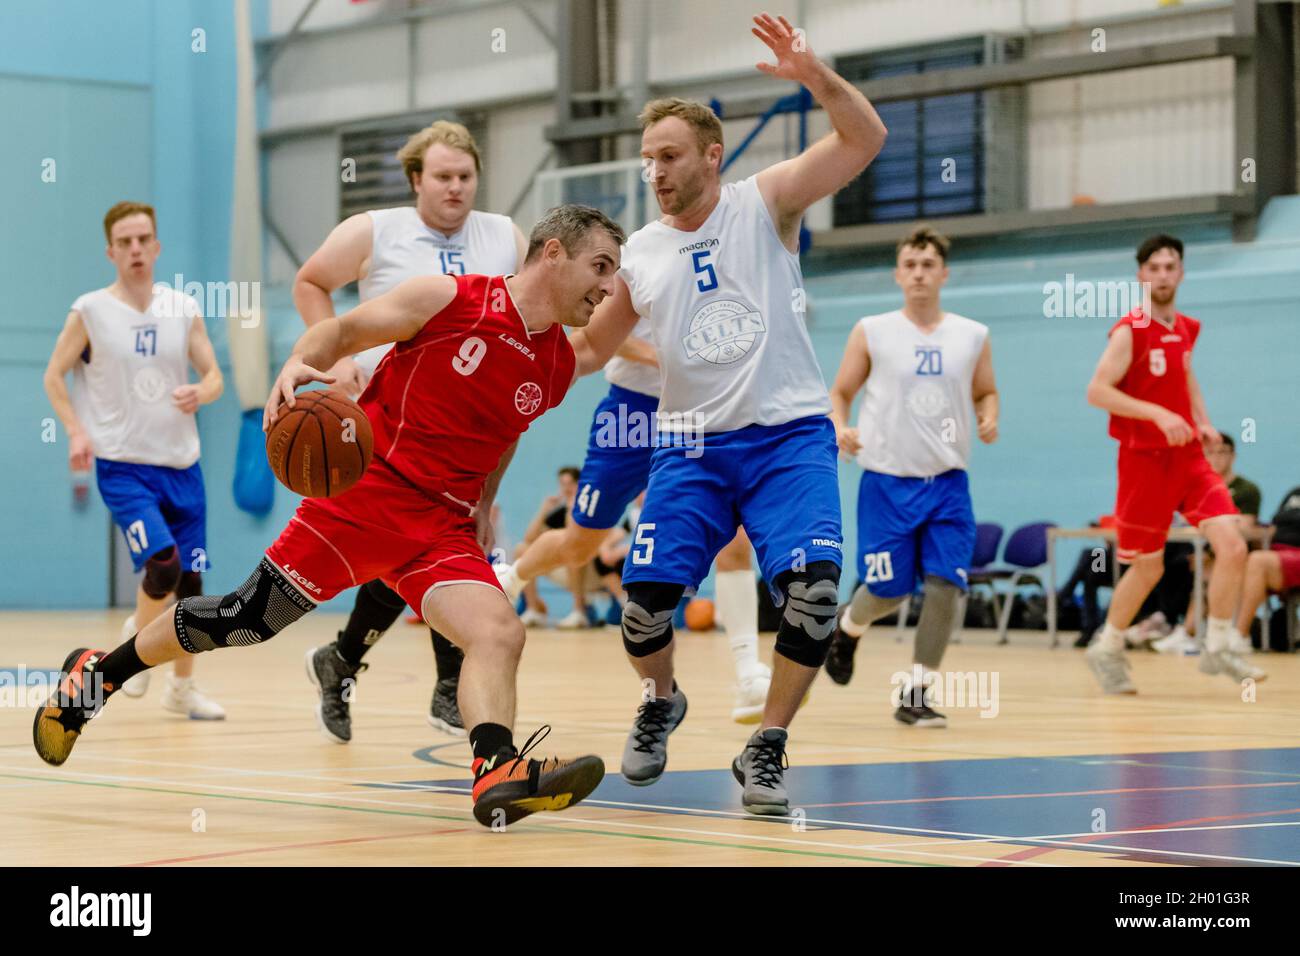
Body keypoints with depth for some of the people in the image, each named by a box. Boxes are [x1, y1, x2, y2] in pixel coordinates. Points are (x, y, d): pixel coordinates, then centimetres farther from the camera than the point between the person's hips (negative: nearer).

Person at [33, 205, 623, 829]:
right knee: (247, 619, 2)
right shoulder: (449, 298, -8)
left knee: (499, 634, -21)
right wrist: (299, 363, -20)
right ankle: (97, 674, 23)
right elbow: (343, 330, -1)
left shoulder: (559, 368, 9)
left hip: (443, 528, 5)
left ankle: (497, 772, -40)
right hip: (364, 491, -5)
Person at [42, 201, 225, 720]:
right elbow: (54, 376, 3)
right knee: (163, 564, -21)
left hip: (181, 463, 4)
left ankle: (182, 687, 22)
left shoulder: (184, 309, 4)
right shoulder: (90, 311, -4)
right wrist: (77, 432, -10)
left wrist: (199, 393, -16)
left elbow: (214, 375, 7)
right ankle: (137, 636, 10)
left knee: (191, 581, 5)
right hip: (122, 464, -4)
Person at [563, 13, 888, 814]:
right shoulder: (640, 254, 8)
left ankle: (766, 750, -5)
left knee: (814, 586, -23)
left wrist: (814, 75, -31)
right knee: (645, 597, -13)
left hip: (789, 435, -2)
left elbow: (866, 139, -13)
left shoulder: (765, 203, -1)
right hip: (694, 446, 3)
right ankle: (661, 704, 21)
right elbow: (590, 349, 20)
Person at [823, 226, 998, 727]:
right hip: (887, 480, -2)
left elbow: (985, 392, 18)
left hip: (947, 482, 2)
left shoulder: (973, 336, 5)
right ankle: (846, 627, 36)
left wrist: (988, 419, -4)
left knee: (945, 585, -10)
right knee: (887, 591, 0)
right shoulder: (871, 332, 0)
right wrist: (840, 429, -14)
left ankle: (914, 696, 1)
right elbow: (840, 393, 6)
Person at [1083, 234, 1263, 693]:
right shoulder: (1129, 331, -12)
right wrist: (1158, 413, -25)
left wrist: (1203, 421, 12)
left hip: (1188, 457, 6)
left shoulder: (1186, 329, 10)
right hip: (1145, 460, -6)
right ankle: (1107, 650, 25)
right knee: (1148, 566, 3)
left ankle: (1218, 649, 3)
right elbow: (1097, 391, -17)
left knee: (1233, 547, -10)